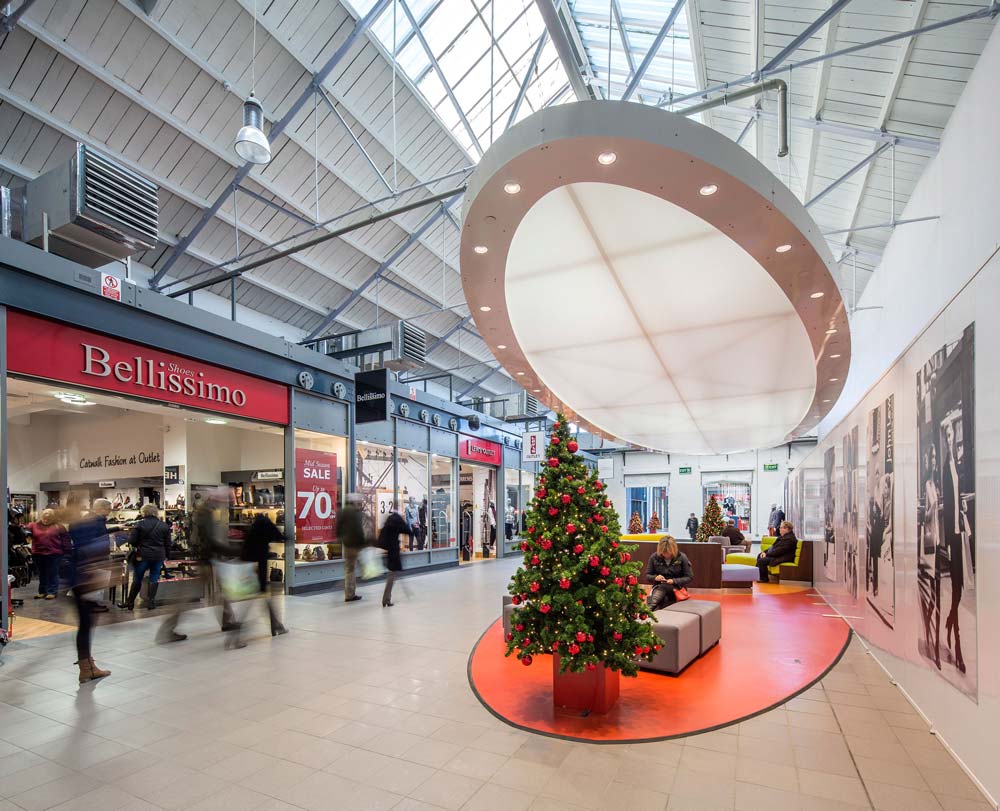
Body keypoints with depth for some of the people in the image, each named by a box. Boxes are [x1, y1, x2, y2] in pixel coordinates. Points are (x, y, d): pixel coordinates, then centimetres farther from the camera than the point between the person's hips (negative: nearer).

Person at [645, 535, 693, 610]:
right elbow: (647, 576, 4)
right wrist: (655, 577, -20)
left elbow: (689, 577, -4)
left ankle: (650, 608, -55)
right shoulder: (654, 557, -4)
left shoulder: (682, 557, -7)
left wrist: (674, 581, -19)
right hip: (658, 586, 1)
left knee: (662, 587, -36)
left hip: (675, 587, -1)